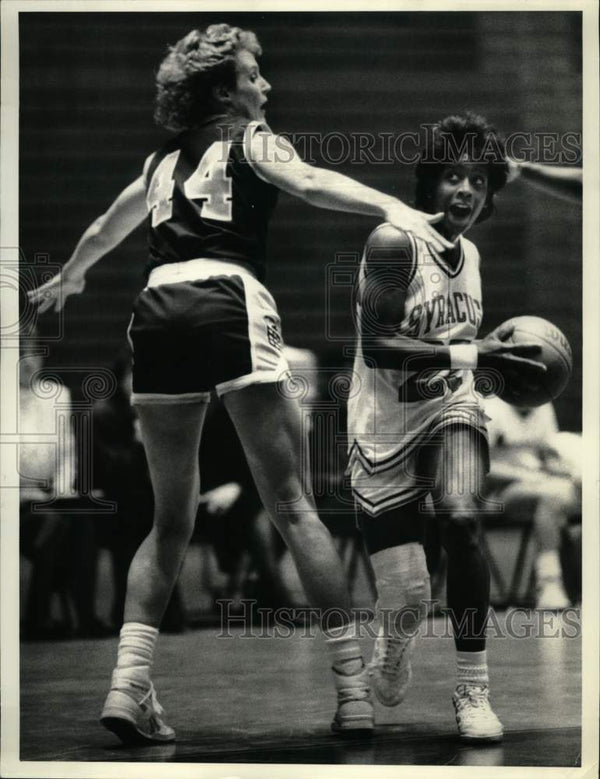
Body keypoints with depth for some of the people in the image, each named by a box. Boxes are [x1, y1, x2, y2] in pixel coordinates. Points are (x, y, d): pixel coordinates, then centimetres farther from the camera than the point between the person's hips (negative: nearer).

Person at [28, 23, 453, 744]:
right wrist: (390, 207, -25)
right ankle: (354, 690, -10)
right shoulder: (251, 140, 12)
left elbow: (104, 231, 43)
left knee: (170, 521, 12)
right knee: (293, 505, -5)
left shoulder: (163, 160, 27)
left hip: (158, 308, 5)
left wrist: (66, 280, 62)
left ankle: (128, 684, -4)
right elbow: (308, 182, -10)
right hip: (227, 302, -5)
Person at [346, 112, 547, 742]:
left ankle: (472, 690, -14)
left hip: (449, 408, 4)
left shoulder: (470, 253, 7)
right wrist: (468, 353, -29)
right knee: (406, 598, -7)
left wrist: (498, 358, 7)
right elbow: (377, 345, -25)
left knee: (461, 519, -27)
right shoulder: (394, 242, -17)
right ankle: (392, 650, 33)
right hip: (385, 426, -4)